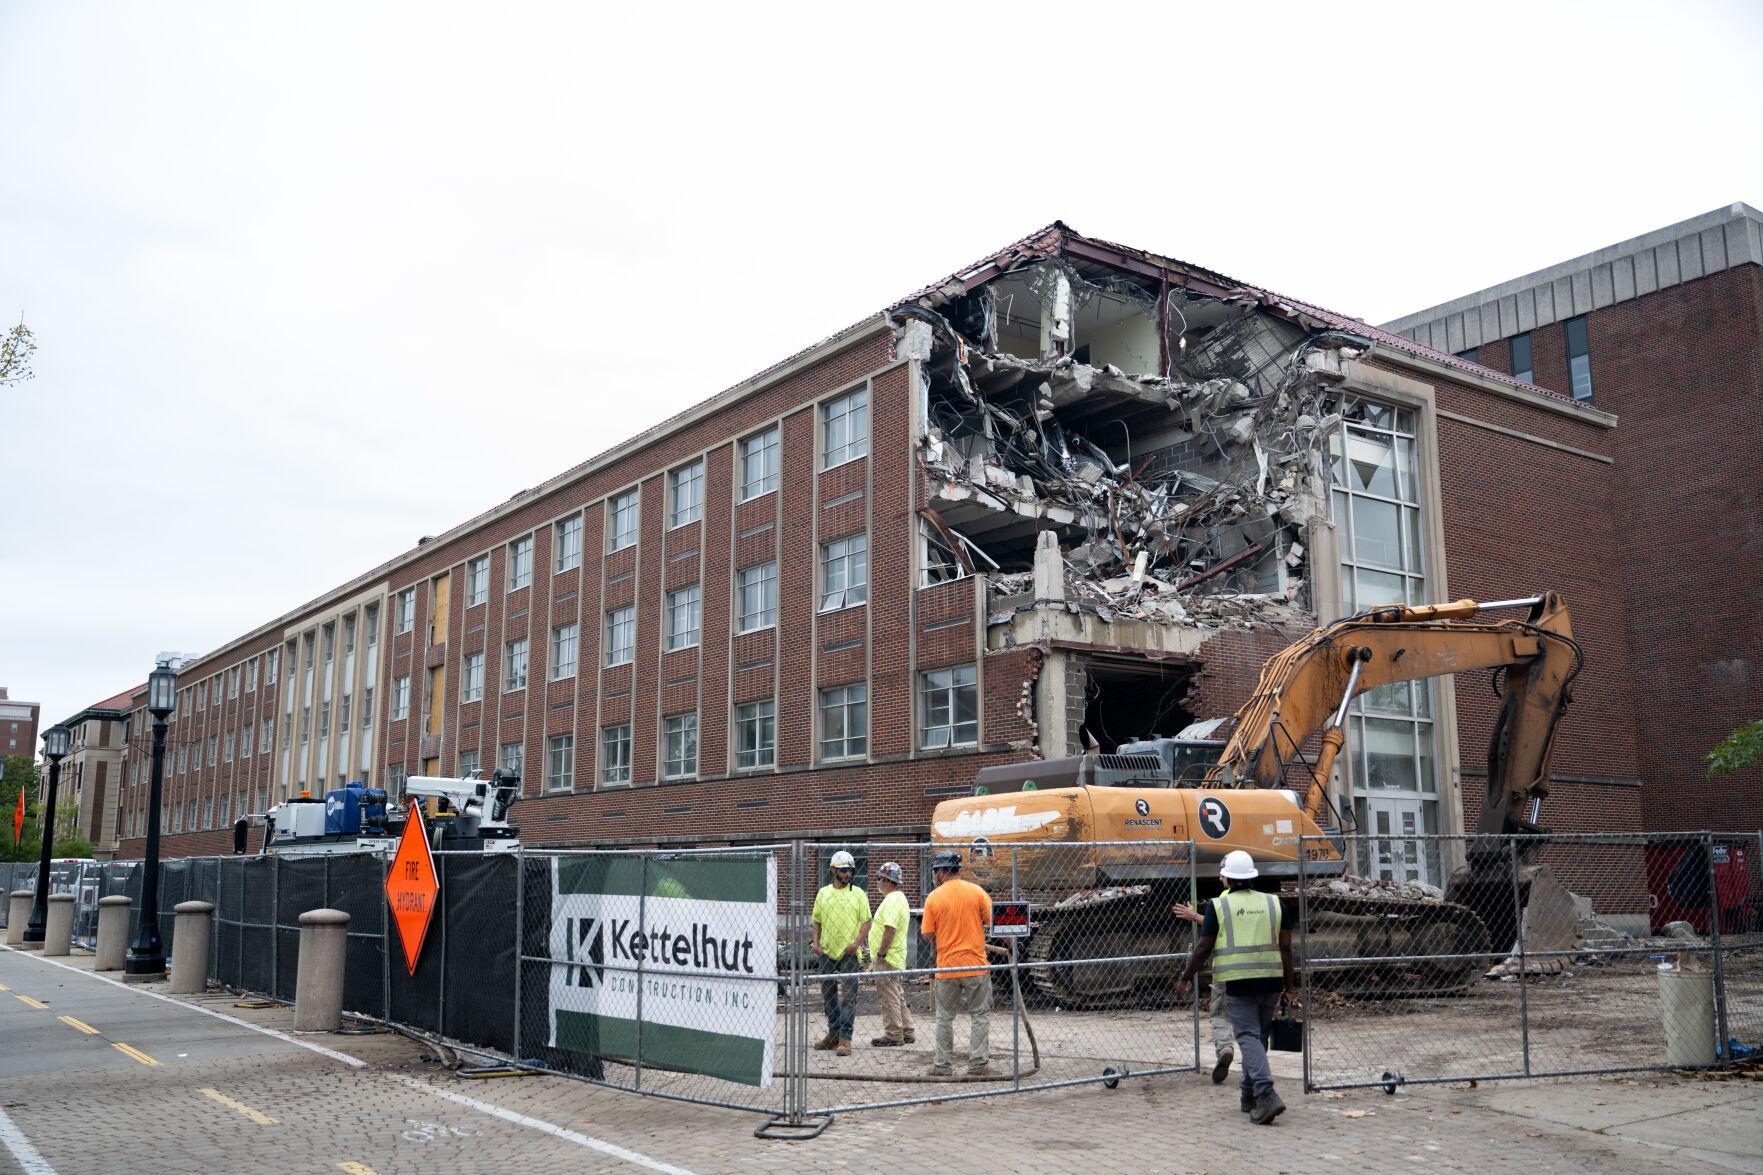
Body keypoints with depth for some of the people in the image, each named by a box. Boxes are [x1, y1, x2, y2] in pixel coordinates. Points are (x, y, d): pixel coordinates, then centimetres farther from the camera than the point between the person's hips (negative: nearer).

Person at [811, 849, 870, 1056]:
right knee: (828, 995, 12)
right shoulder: (823, 893, 9)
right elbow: (817, 921, 14)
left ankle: (845, 1039, -5)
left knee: (848, 996, -7)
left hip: (848, 953, -4)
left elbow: (866, 921, -1)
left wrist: (856, 943, -13)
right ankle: (833, 1034, 24)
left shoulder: (858, 894, 0)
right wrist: (816, 943, 0)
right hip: (826, 952, 4)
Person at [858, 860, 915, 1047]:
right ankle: (906, 1032, 22)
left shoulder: (892, 901, -19)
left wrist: (881, 954, -21)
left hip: (887, 958, -11)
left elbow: (890, 930, -26)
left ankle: (893, 1035, 2)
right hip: (897, 957, 11)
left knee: (889, 996, -3)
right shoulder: (898, 898, 16)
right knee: (898, 997, 16)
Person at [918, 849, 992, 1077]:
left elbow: (927, 936, -2)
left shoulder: (933, 897, -4)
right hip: (975, 964, 0)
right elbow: (994, 922, -7)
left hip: (946, 967, 1)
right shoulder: (977, 891, -4)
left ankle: (943, 1065, 15)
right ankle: (978, 1064, 7)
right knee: (980, 1015, 9)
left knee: (945, 1018, 12)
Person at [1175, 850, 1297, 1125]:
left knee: (1248, 1037, -3)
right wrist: (1289, 984, 13)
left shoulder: (1218, 905, -3)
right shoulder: (1275, 903, 7)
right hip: (1271, 981, 4)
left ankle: (1266, 1094, -20)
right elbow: (1285, 947, 6)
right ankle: (1249, 1094, 26)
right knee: (1259, 1036, 16)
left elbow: (1204, 948, -3)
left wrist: (1185, 979, 7)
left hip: (1238, 982, -4)